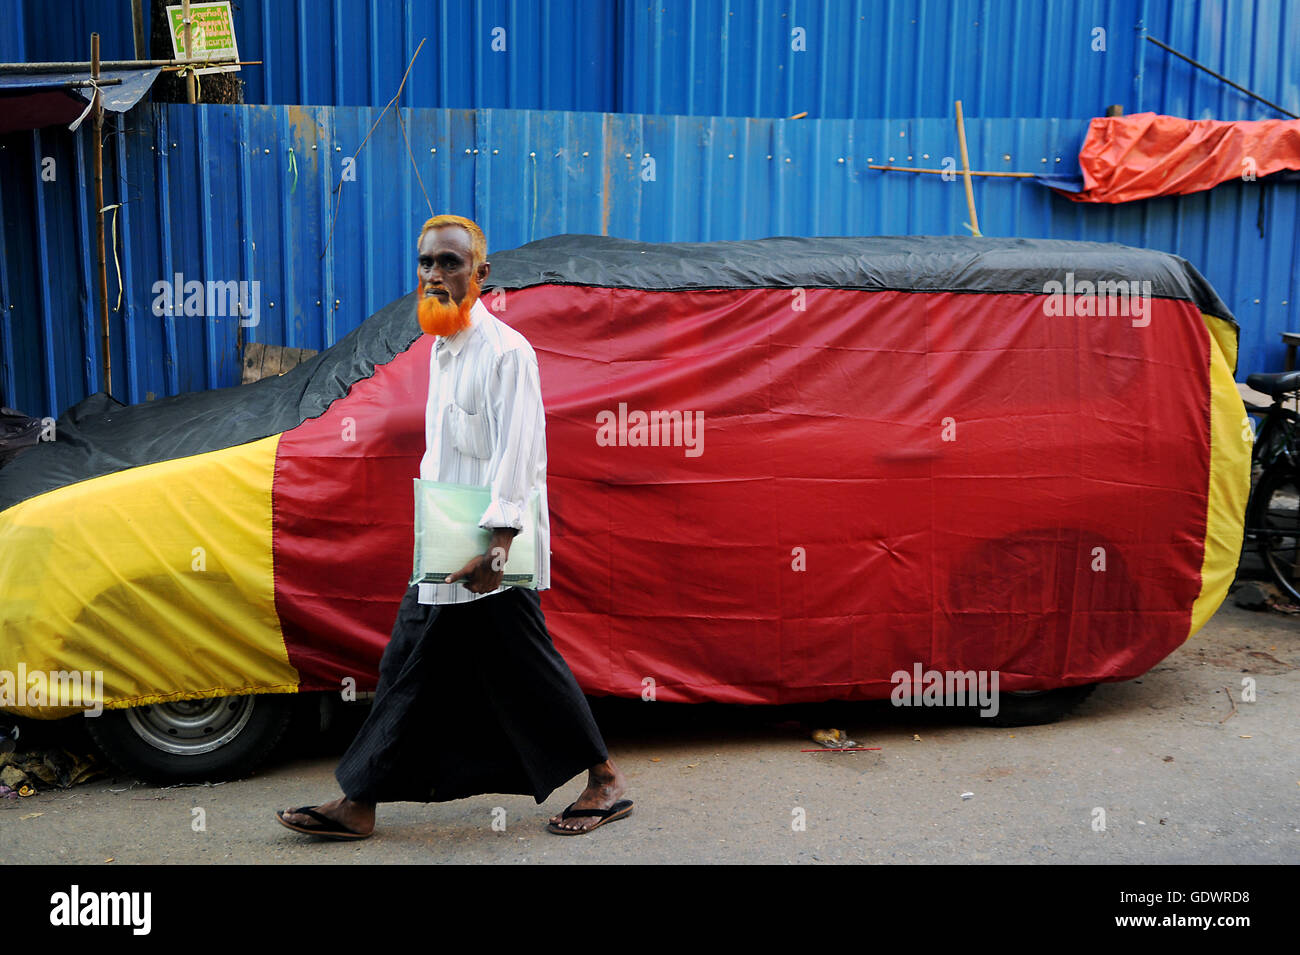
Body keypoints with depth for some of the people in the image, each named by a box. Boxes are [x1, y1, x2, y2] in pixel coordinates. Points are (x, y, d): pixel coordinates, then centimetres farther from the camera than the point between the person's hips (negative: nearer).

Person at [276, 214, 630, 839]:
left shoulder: (505, 350, -14)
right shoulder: (442, 349, 14)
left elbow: (520, 453, -19)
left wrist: (498, 543, -25)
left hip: (488, 553, -9)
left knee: (522, 670, 0)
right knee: (410, 669, 11)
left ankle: (604, 782, 17)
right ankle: (358, 804, 19)